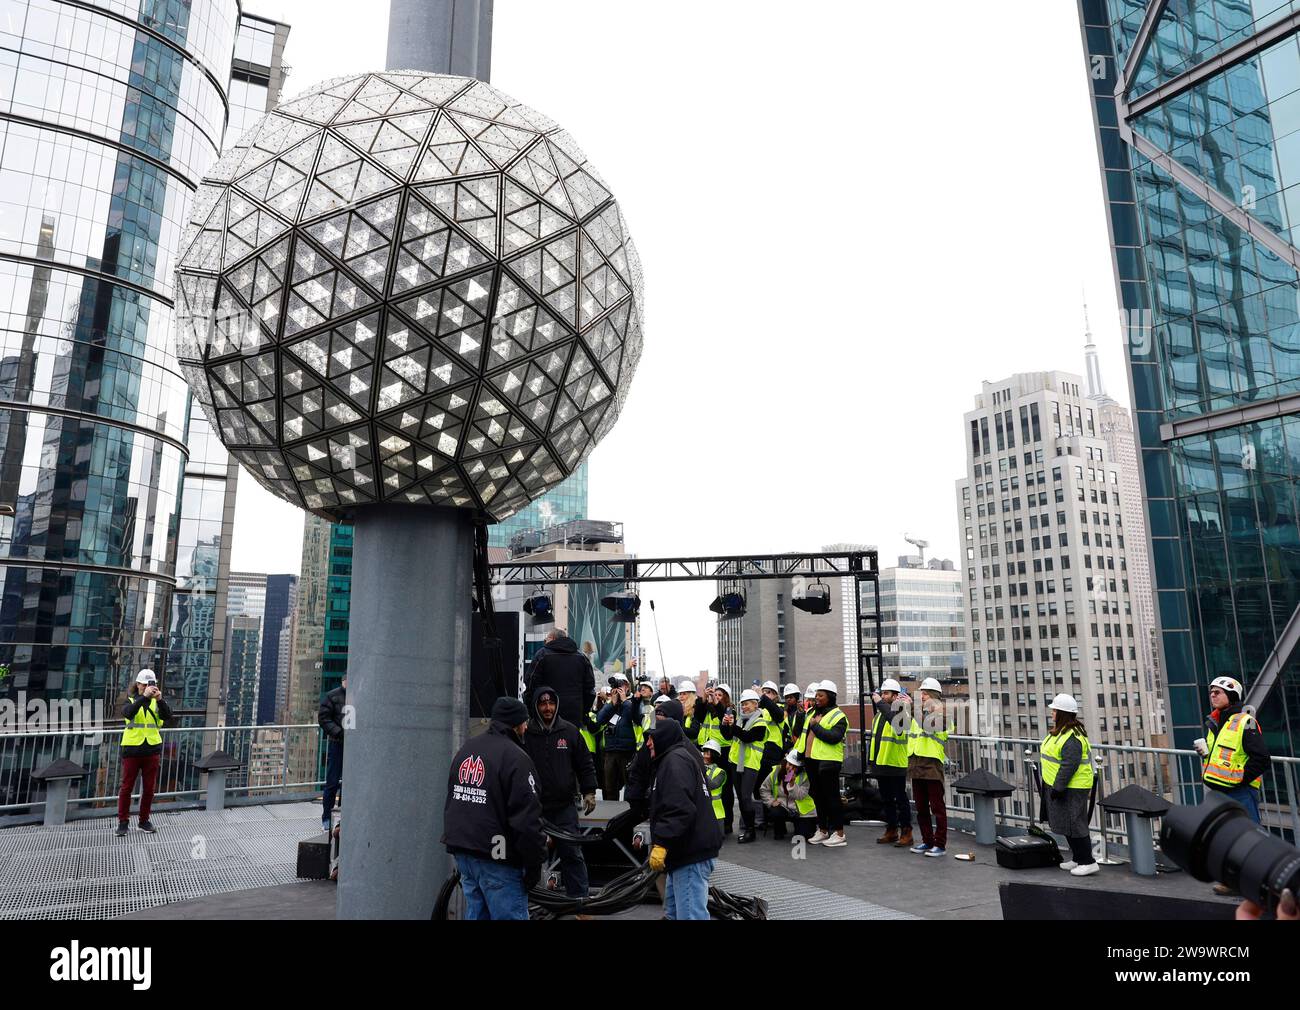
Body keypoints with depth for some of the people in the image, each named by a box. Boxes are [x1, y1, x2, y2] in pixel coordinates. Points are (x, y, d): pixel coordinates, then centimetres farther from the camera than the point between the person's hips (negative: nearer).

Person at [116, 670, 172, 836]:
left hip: (152, 749, 2)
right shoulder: (130, 700, 0)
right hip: (132, 749, -2)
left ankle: (144, 821, 20)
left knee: (149, 788, 8)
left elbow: (167, 716, -13)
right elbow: (129, 713, -22)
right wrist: (144, 696, -33)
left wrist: (160, 699, -27)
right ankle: (123, 821, 16)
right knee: (127, 787, 4)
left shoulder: (156, 702, 5)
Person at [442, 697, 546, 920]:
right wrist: (535, 862, -11)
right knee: (510, 914, -2)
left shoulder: (466, 749, 10)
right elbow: (527, 818, -19)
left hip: (462, 852, 9)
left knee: (476, 912, 18)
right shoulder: (516, 758, -17)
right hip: (497, 859, -8)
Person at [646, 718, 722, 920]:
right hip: (687, 850, 11)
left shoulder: (675, 760, -12)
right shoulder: (680, 757, 20)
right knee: (673, 912, 19)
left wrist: (661, 843, -25)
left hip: (691, 853, -11)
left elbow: (679, 809, -25)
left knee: (691, 914, -10)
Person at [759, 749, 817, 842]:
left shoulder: (804, 775, -9)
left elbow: (800, 796, -17)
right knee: (774, 813, -32)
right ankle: (779, 830, 4)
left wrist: (792, 784, -29)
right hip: (783, 806, 1)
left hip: (801, 811, -1)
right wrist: (771, 801, -8)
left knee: (802, 835, -14)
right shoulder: (776, 772, -3)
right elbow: (763, 789, 3)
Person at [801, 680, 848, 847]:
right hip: (811, 760, 8)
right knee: (818, 797, 14)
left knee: (832, 797, -3)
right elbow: (804, 733, 24)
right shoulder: (811, 712, 15)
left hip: (827, 762, -8)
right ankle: (823, 831, 25)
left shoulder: (837, 716, -9)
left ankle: (839, 834, 5)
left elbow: (834, 737, -24)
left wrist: (816, 726, -18)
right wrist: (800, 753, 19)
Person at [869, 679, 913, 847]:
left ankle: (906, 833, 9)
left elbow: (893, 718, -37)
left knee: (901, 800, 0)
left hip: (896, 764, -8)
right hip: (880, 763, 8)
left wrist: (879, 703, -30)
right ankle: (891, 831, 25)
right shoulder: (880, 713, 13)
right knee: (886, 800, 15)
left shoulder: (900, 711, -13)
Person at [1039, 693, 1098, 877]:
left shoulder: (1072, 738, -23)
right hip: (1059, 786, 11)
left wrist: (1058, 787, -23)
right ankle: (1078, 859, 27)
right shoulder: (1060, 731, 10)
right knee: (1066, 823, 17)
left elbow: (1069, 765, -26)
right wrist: (1054, 786, 23)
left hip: (1072, 788, -11)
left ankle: (1088, 862, 5)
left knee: (1073, 824, -4)